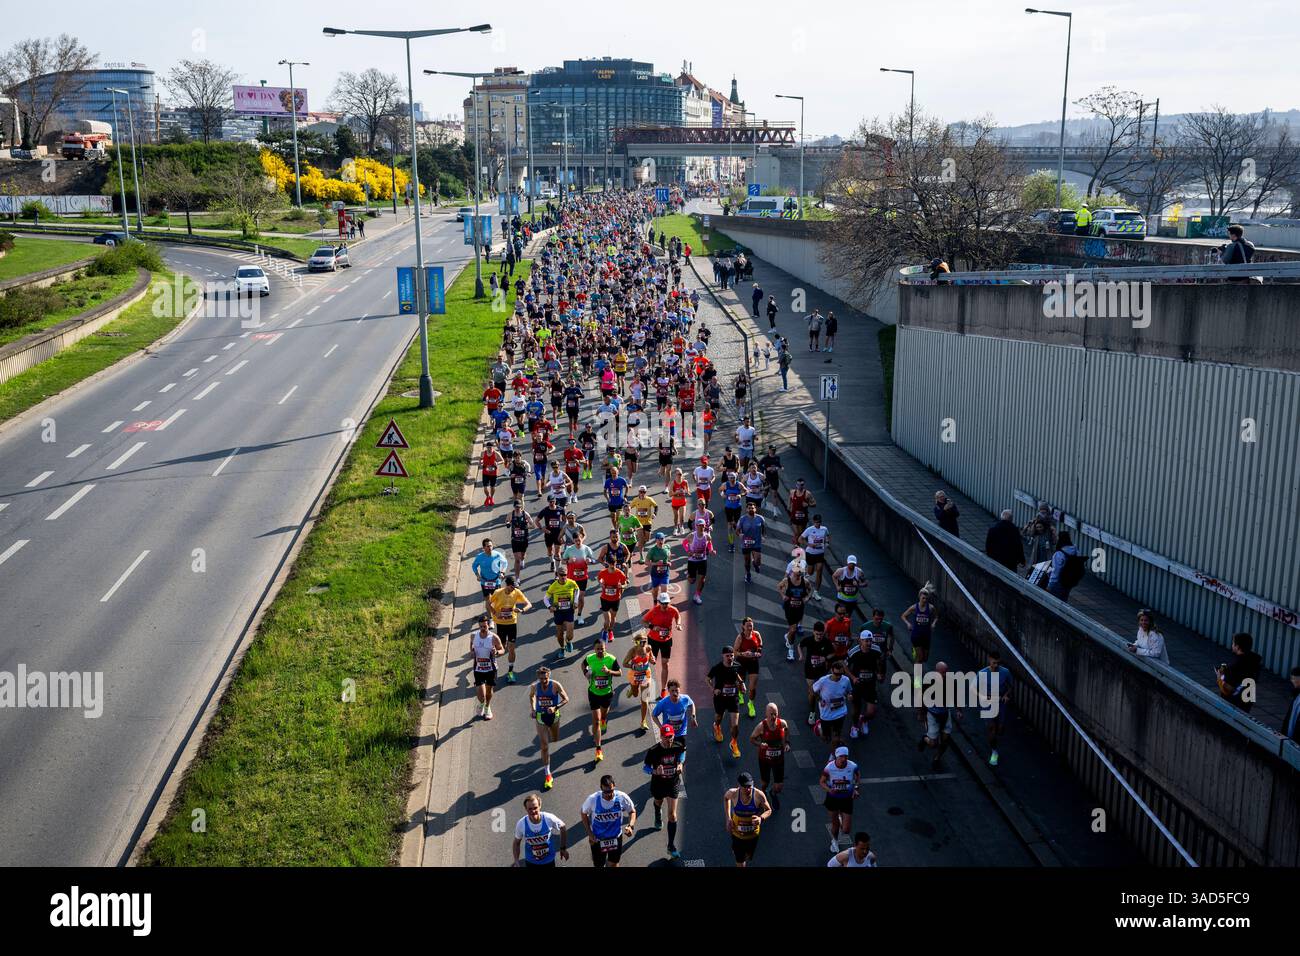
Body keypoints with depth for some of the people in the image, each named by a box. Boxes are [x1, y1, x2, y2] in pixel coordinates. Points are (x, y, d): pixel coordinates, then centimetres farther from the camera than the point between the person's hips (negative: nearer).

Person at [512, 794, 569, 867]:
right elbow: (517, 843, -5)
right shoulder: (521, 824, -24)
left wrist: (563, 848, 0)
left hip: (549, 861, 1)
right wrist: (516, 862, -10)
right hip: (531, 863, 0)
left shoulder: (549, 818, -25)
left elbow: (563, 828, -5)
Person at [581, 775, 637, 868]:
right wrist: (589, 833, -10)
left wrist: (631, 826, -23)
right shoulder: (592, 799, -25)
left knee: (613, 863, 21)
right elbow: (584, 813, -5)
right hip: (597, 839, -1)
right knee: (598, 865, 15)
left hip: (616, 838, 1)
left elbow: (632, 811, -5)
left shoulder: (622, 797, -24)